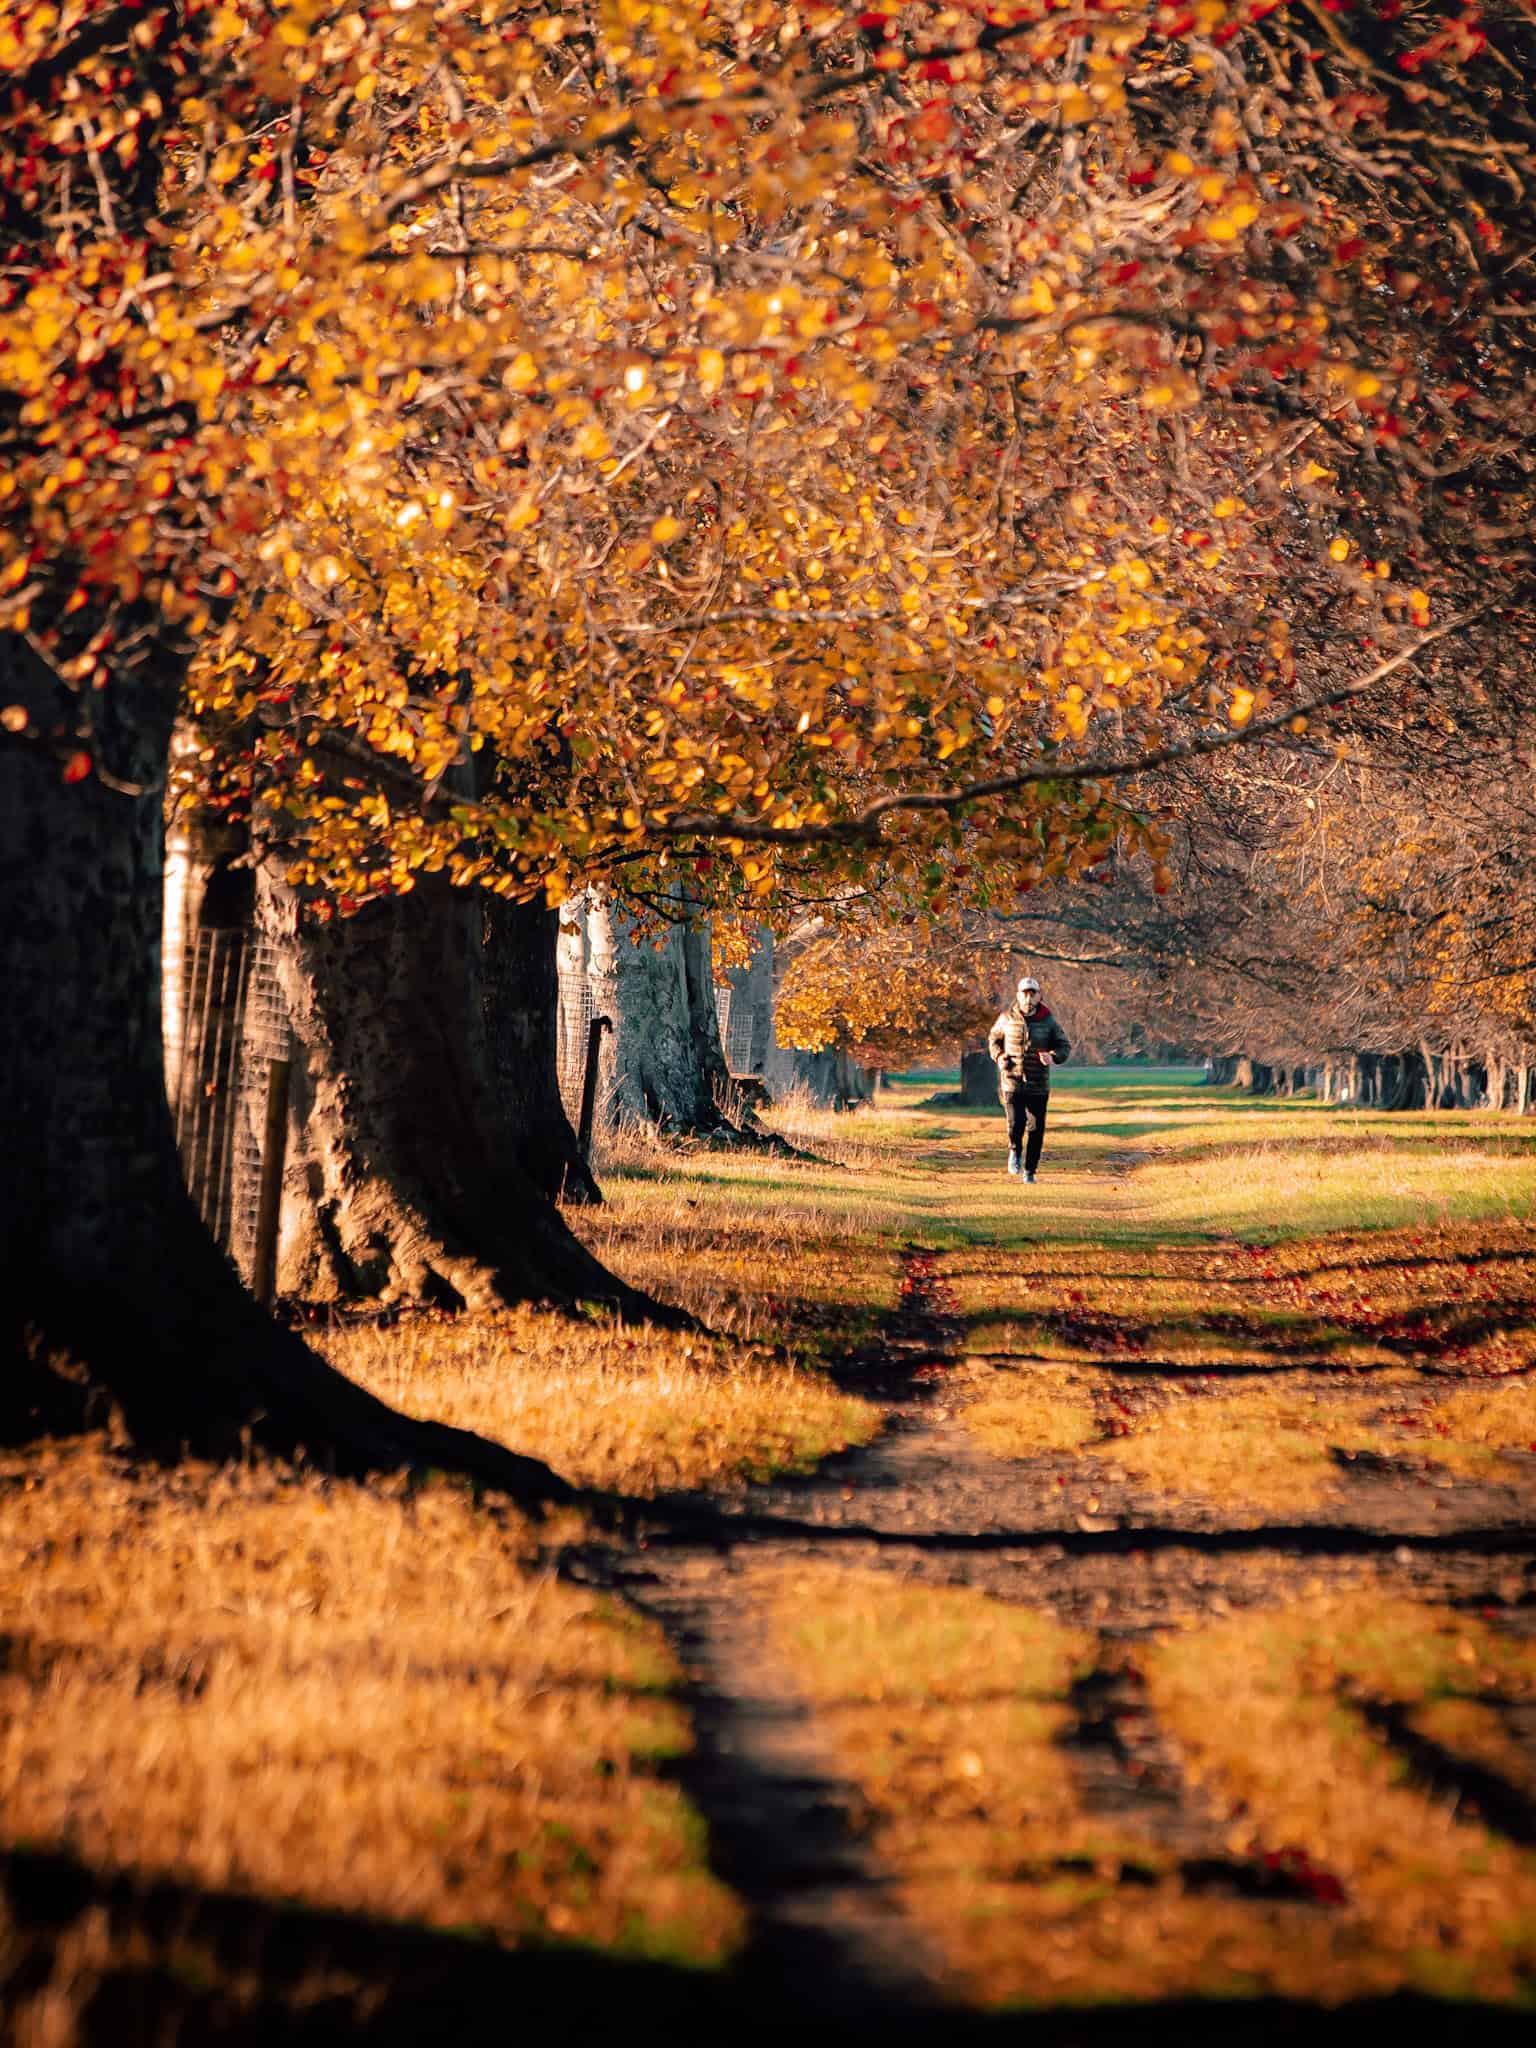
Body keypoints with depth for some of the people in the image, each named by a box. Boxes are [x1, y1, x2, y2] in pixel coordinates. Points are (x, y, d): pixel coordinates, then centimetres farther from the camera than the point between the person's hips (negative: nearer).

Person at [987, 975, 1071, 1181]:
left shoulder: (1048, 1021, -1)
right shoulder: (1007, 1018, 1)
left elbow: (1065, 1046, 6)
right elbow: (993, 1039, 18)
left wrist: (1053, 1056, -16)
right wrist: (999, 1056, -1)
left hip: (1038, 1085, 1)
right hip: (1012, 1081, -1)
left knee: (1036, 1128, 4)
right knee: (1016, 1123, -17)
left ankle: (1030, 1170, 19)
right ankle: (1014, 1151, 14)